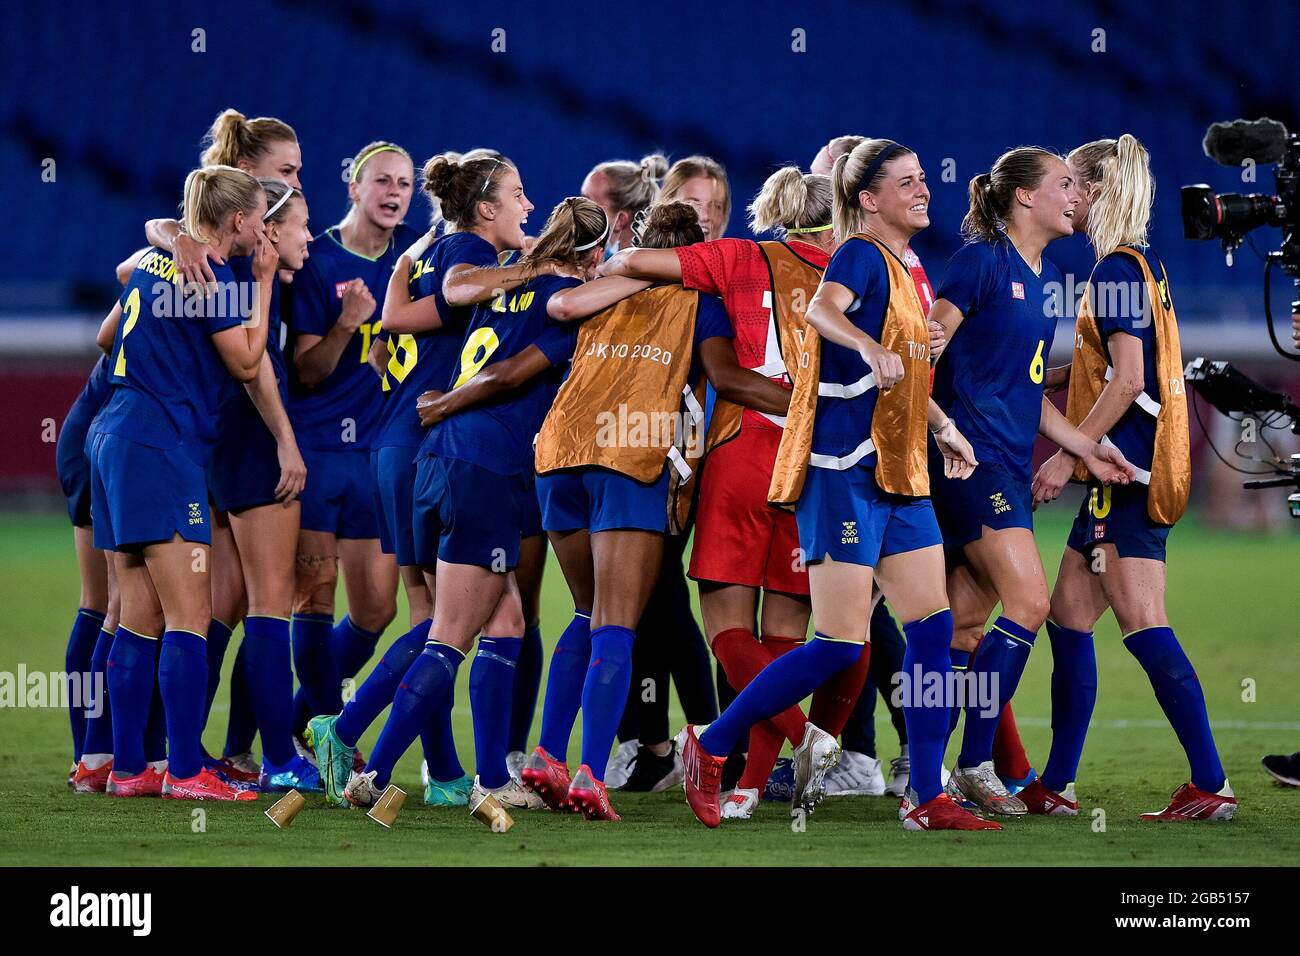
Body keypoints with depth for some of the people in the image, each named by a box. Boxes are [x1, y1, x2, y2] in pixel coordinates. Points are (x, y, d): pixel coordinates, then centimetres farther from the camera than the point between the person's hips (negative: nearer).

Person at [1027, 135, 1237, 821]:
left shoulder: (1117, 270, -11)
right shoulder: (1140, 265, 18)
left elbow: (1128, 379, -18)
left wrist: (1067, 455, -16)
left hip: (1126, 470, -10)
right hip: (1124, 474, 10)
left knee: (1142, 624, -12)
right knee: (1069, 616, 11)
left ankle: (1210, 784, -15)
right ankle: (1056, 785, 15)